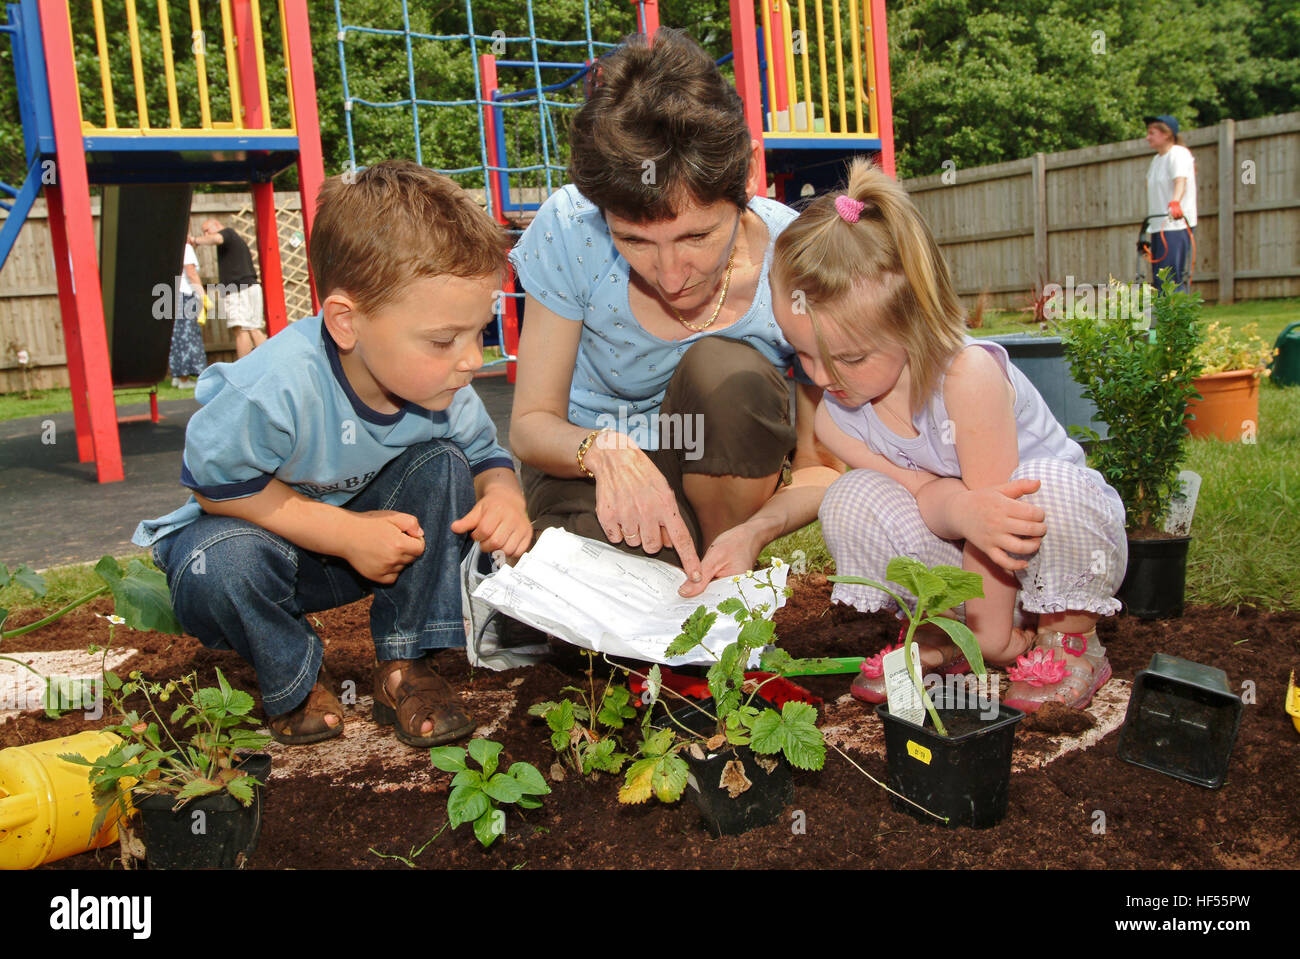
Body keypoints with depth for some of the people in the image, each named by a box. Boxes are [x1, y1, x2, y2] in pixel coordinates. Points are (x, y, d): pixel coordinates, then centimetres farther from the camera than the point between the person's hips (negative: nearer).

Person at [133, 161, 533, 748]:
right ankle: (292, 681, -2)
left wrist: (502, 492, -29)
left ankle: (404, 666, -7)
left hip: (373, 529, 5)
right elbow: (215, 481, -26)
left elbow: (484, 454, -2)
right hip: (258, 528, -4)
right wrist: (347, 532, -31)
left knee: (442, 464, -19)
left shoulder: (441, 387, -19)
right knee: (220, 566, -38)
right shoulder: (277, 389, -38)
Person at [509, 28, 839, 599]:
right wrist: (605, 451, -38)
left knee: (725, 370, -32)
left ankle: (731, 587, -9)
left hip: (723, 484, 2)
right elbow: (530, 423, -14)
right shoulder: (569, 230, -22)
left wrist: (756, 529, -35)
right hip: (586, 471, -1)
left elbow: (820, 467, -13)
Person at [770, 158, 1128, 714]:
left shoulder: (969, 375, -30)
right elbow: (926, 492, -18)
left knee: (1052, 484, -38)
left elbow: (988, 499, -25)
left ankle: (1070, 639, -9)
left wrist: (988, 632, -19)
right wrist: (960, 511, -44)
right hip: (964, 562, 4)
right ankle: (935, 634, 2)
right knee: (850, 501, -21)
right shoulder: (836, 419, -13)